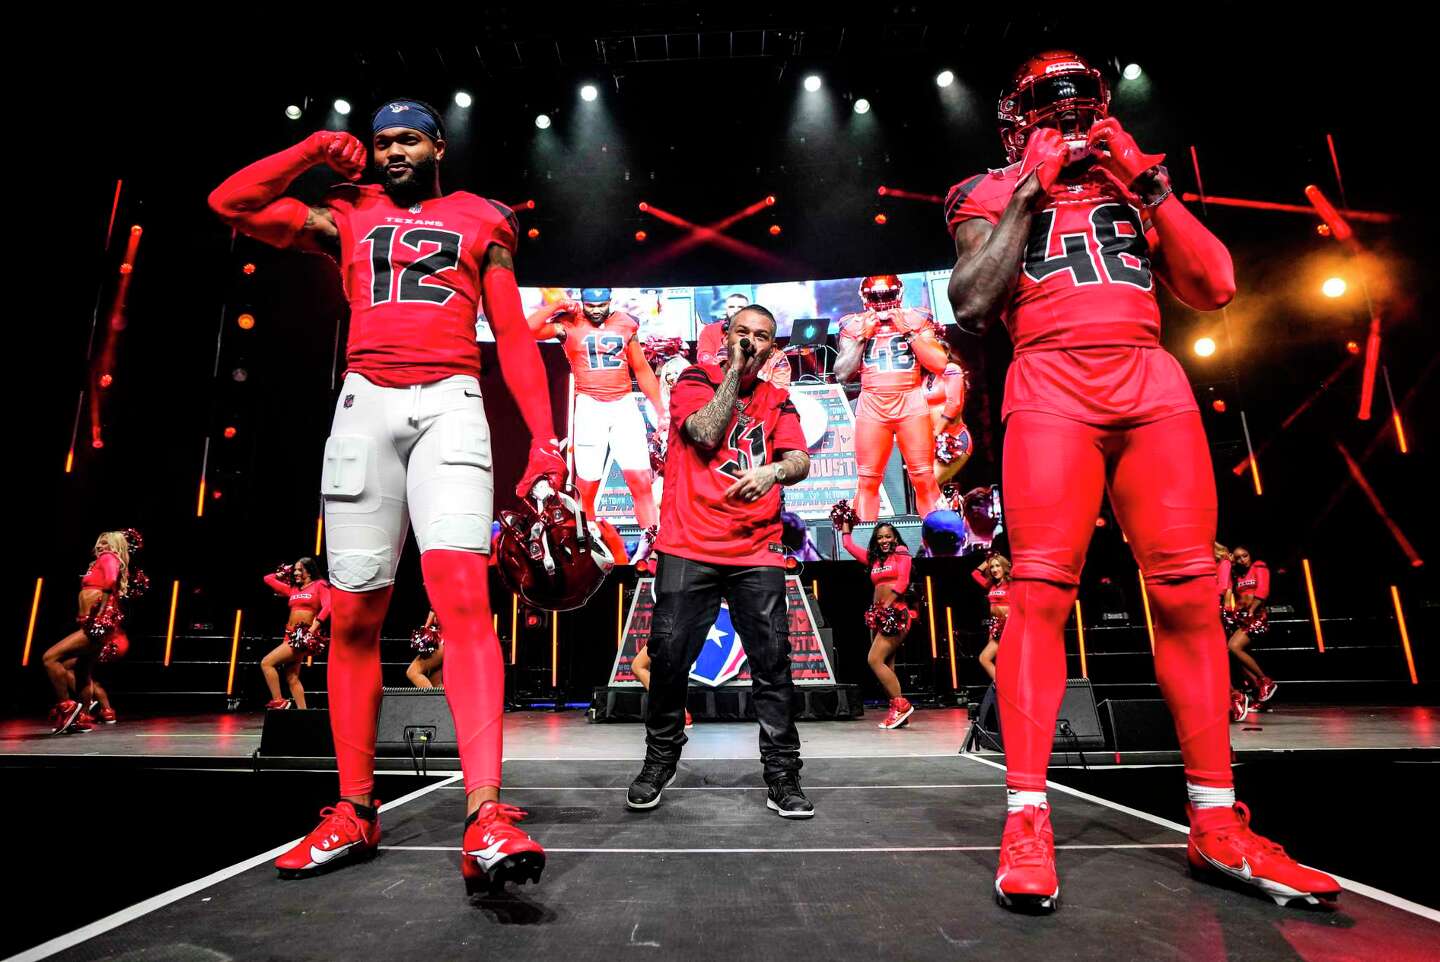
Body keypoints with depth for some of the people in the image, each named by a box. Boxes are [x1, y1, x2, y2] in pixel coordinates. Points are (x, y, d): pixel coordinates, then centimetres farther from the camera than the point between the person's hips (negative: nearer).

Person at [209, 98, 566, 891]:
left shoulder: (479, 223, 19)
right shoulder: (348, 217, 24)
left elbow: (514, 339, 11)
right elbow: (230, 203, 19)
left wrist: (542, 436, 0)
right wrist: (316, 149, 19)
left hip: (449, 403, -2)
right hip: (365, 403, 3)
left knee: (461, 591, -22)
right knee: (353, 613, 0)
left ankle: (485, 819, -27)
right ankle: (355, 813, 12)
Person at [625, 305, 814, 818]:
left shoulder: (778, 401, 17)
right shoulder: (695, 379, 10)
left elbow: (800, 460, 3)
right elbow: (706, 434, -9)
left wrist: (772, 471, -21)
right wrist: (734, 369, -2)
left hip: (757, 552, 2)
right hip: (689, 546, -2)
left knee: (773, 662, -3)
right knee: (669, 656, -3)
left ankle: (782, 776, 10)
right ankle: (659, 761, 20)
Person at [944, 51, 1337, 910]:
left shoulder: (1139, 184, 27)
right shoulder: (996, 196, 18)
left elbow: (1215, 289, 14)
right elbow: (970, 307, -1)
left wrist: (1147, 183, 12)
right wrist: (1030, 191, 2)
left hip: (1153, 385, 4)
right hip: (1051, 389, -3)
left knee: (1189, 595, -2)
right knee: (1040, 593, -15)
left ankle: (1217, 826, 8)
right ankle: (1028, 820, -10)